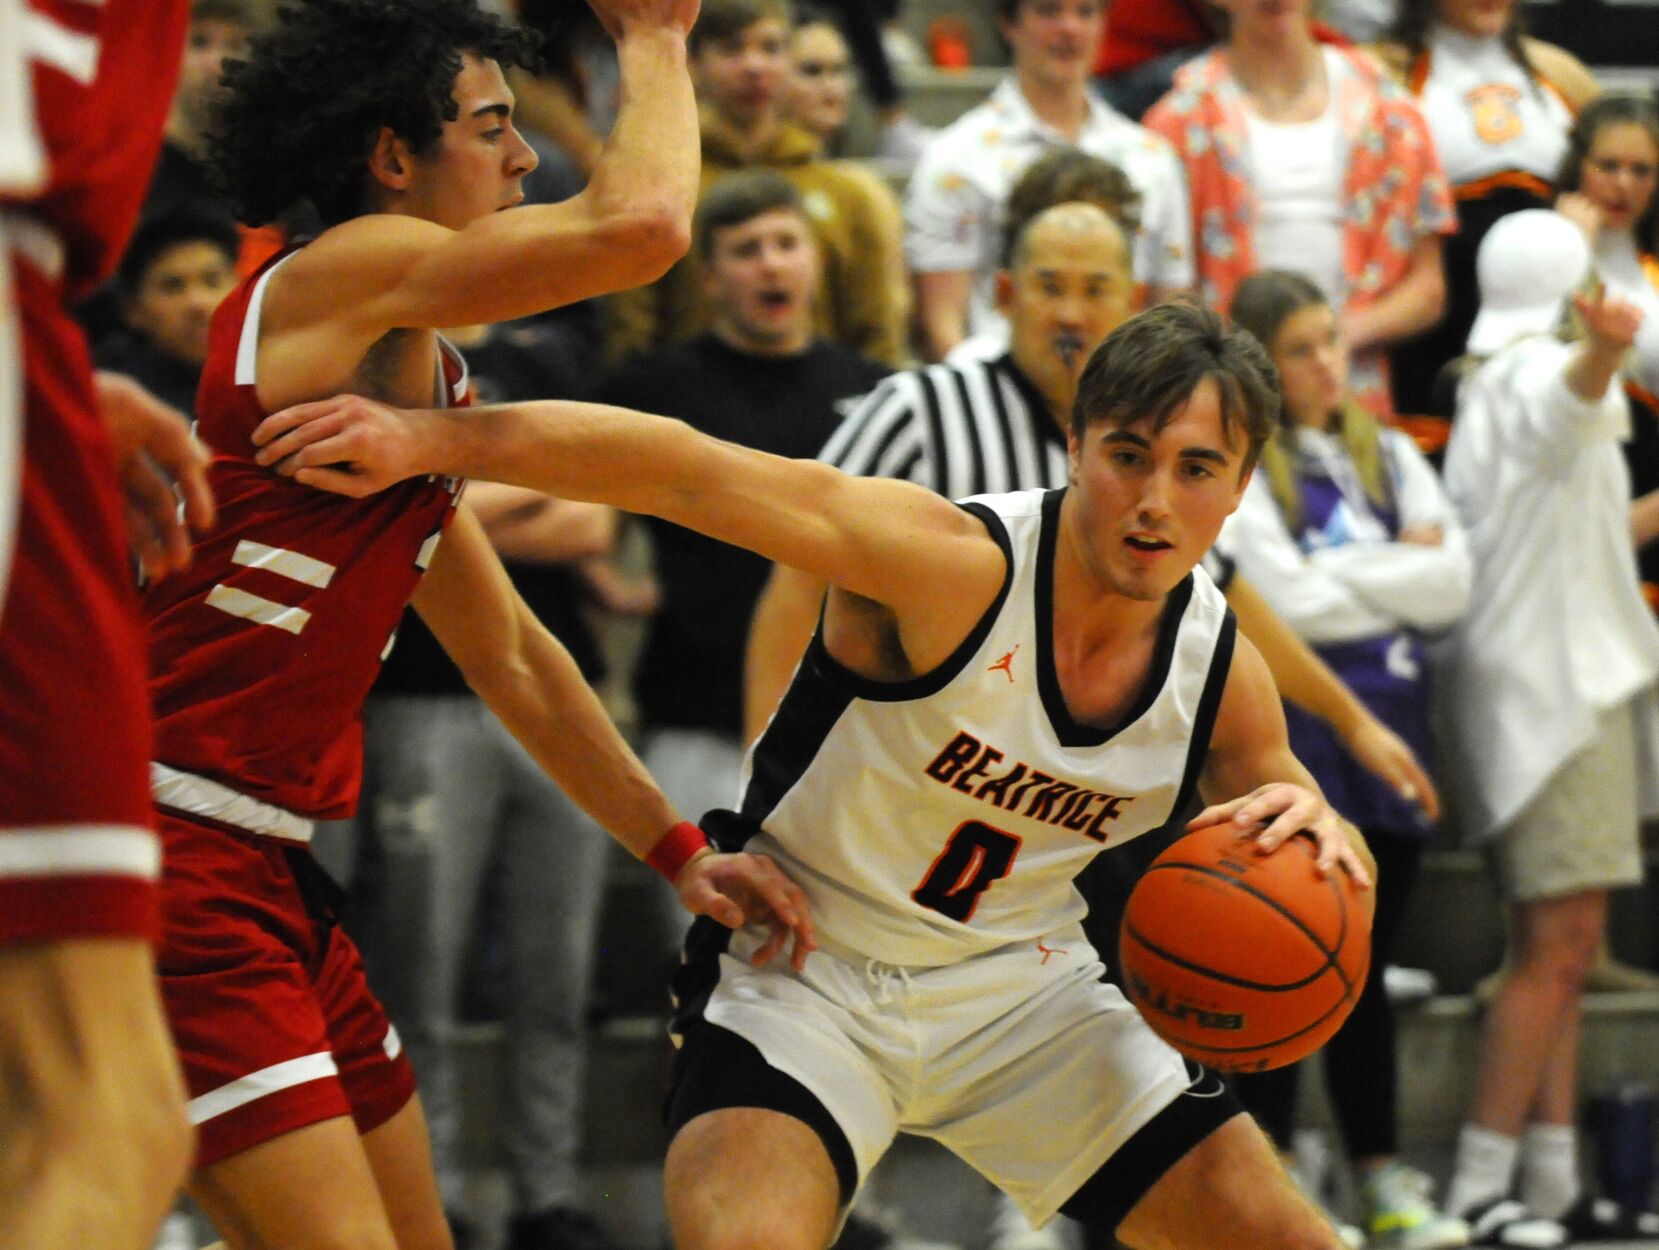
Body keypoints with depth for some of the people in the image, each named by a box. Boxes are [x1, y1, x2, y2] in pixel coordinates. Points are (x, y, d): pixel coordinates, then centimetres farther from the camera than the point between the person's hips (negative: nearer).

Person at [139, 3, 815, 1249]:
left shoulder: (418, 372, 19)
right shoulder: (350, 271, -10)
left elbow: (508, 654, 27)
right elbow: (639, 223, -22)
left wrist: (674, 846, 26)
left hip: (272, 867, 10)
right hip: (169, 856, -10)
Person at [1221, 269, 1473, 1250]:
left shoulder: (1391, 457, 15)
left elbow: (1454, 585, 4)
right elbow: (1285, 603, -13)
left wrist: (1341, 573, -6)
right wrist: (1398, 573, -3)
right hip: (1289, 729, -5)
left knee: (1365, 967, 9)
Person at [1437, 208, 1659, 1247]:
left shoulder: (1487, 389, 21)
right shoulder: (1535, 373, -9)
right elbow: (1572, 394, -36)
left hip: (1544, 681, 10)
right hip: (1553, 681, -10)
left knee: (1561, 946, 9)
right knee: (1560, 940, -14)